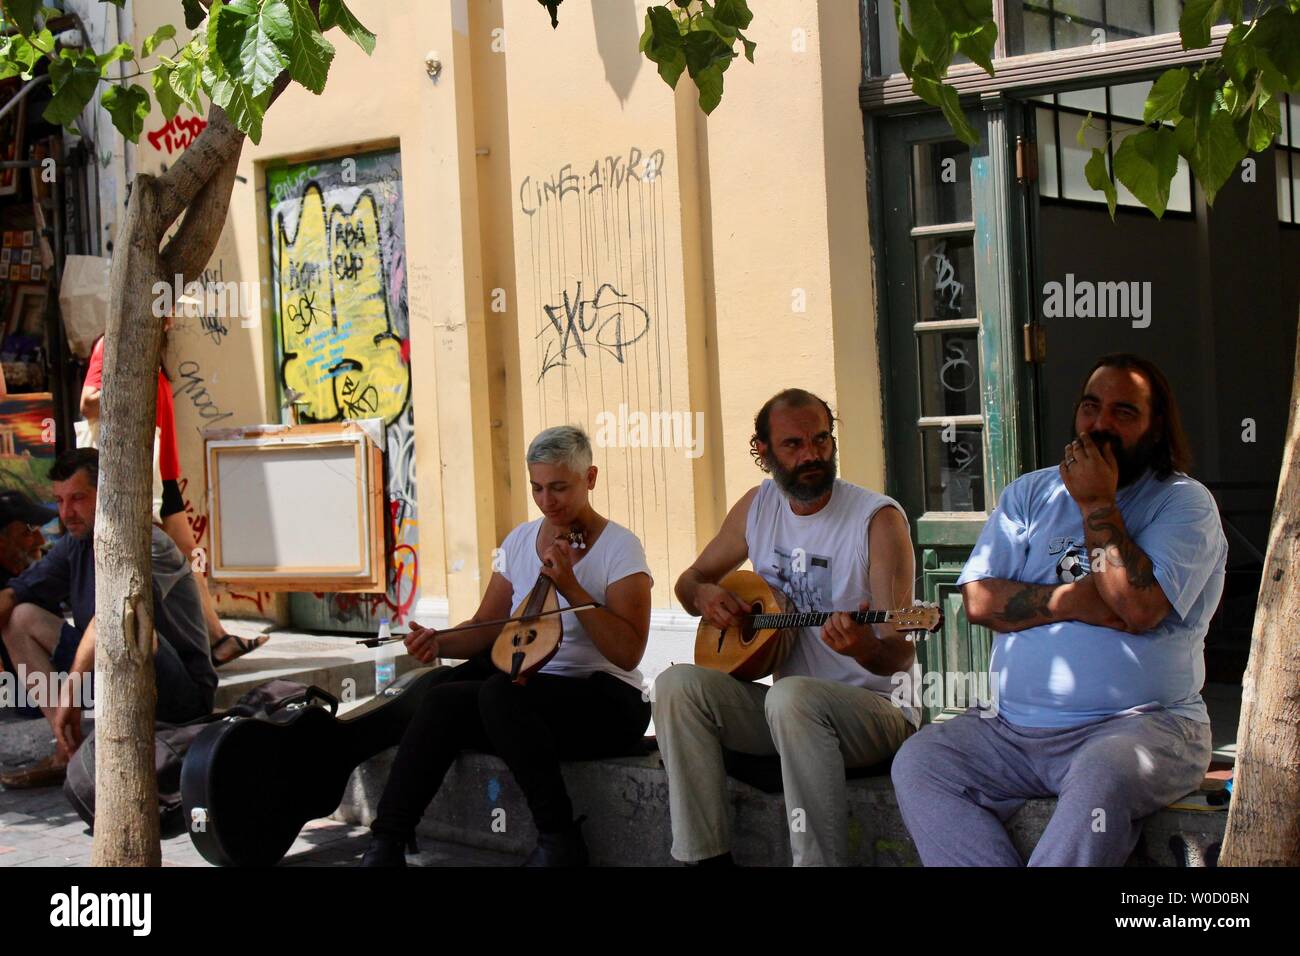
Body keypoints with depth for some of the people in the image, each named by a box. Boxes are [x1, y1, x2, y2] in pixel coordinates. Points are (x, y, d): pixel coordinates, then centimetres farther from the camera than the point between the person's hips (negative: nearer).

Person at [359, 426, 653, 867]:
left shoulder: (619, 547, -7)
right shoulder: (520, 540, 10)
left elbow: (627, 653, -16)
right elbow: (485, 628, 11)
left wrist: (571, 587, -22)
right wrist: (439, 643, -10)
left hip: (606, 702, -6)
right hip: (527, 688, 6)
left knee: (500, 694, -34)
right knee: (441, 700, -22)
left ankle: (559, 839, -21)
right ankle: (385, 843, -17)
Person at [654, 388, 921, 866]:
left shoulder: (879, 519, -12)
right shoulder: (757, 507, 5)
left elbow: (900, 654, -17)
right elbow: (691, 579, 20)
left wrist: (866, 648, -41)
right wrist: (703, 596, -5)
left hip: (877, 708, -6)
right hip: (784, 710, 6)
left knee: (792, 697, -37)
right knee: (678, 683, -17)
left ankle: (821, 859, -30)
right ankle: (708, 855, -14)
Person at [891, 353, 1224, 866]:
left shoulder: (1184, 502, 2)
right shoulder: (1031, 493, 16)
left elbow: (1140, 607, -16)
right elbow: (979, 599, 3)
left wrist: (1097, 503, -7)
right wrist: (1074, 601, -10)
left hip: (1141, 723, -5)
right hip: (1013, 724, 5)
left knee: (1102, 781, -37)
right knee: (918, 762, -18)